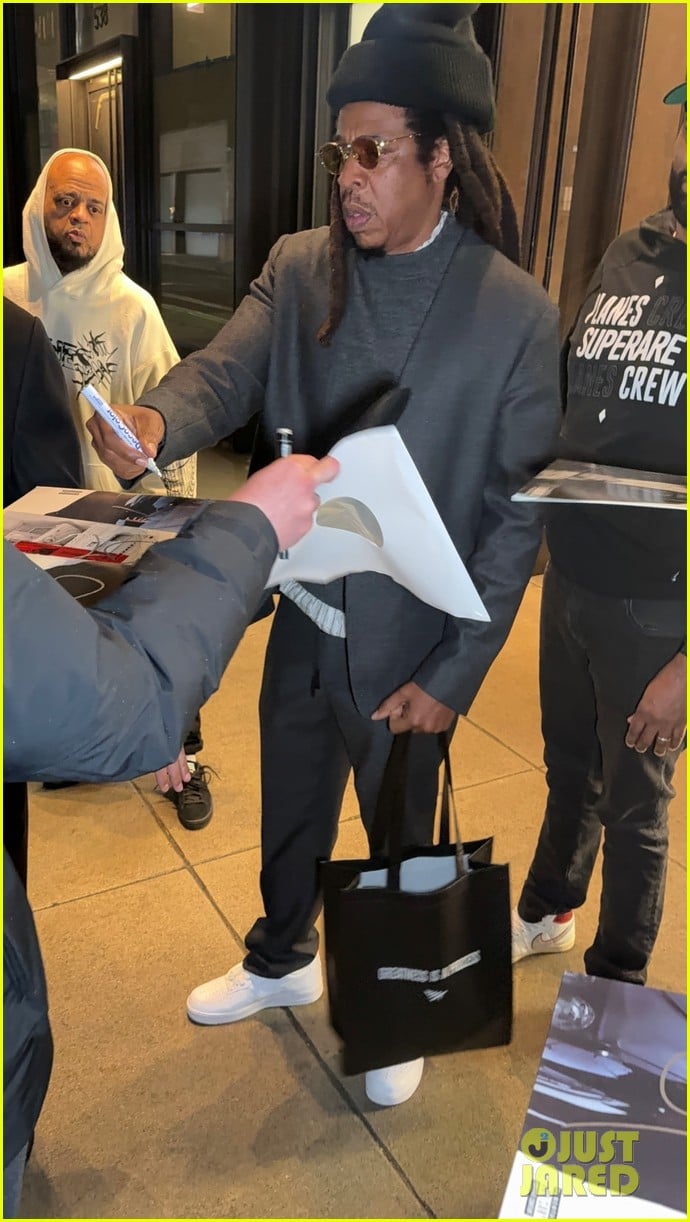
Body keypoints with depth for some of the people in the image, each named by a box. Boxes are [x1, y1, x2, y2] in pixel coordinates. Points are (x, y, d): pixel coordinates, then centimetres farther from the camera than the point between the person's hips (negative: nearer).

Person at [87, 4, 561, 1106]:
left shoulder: (515, 314, -14)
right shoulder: (299, 269, -2)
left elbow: (516, 513, -12)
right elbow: (224, 371, -12)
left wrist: (453, 676, -13)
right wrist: (156, 419, -36)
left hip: (410, 643, -3)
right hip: (302, 615, 4)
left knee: (401, 841, 18)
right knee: (289, 815, 24)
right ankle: (282, 960, 54)